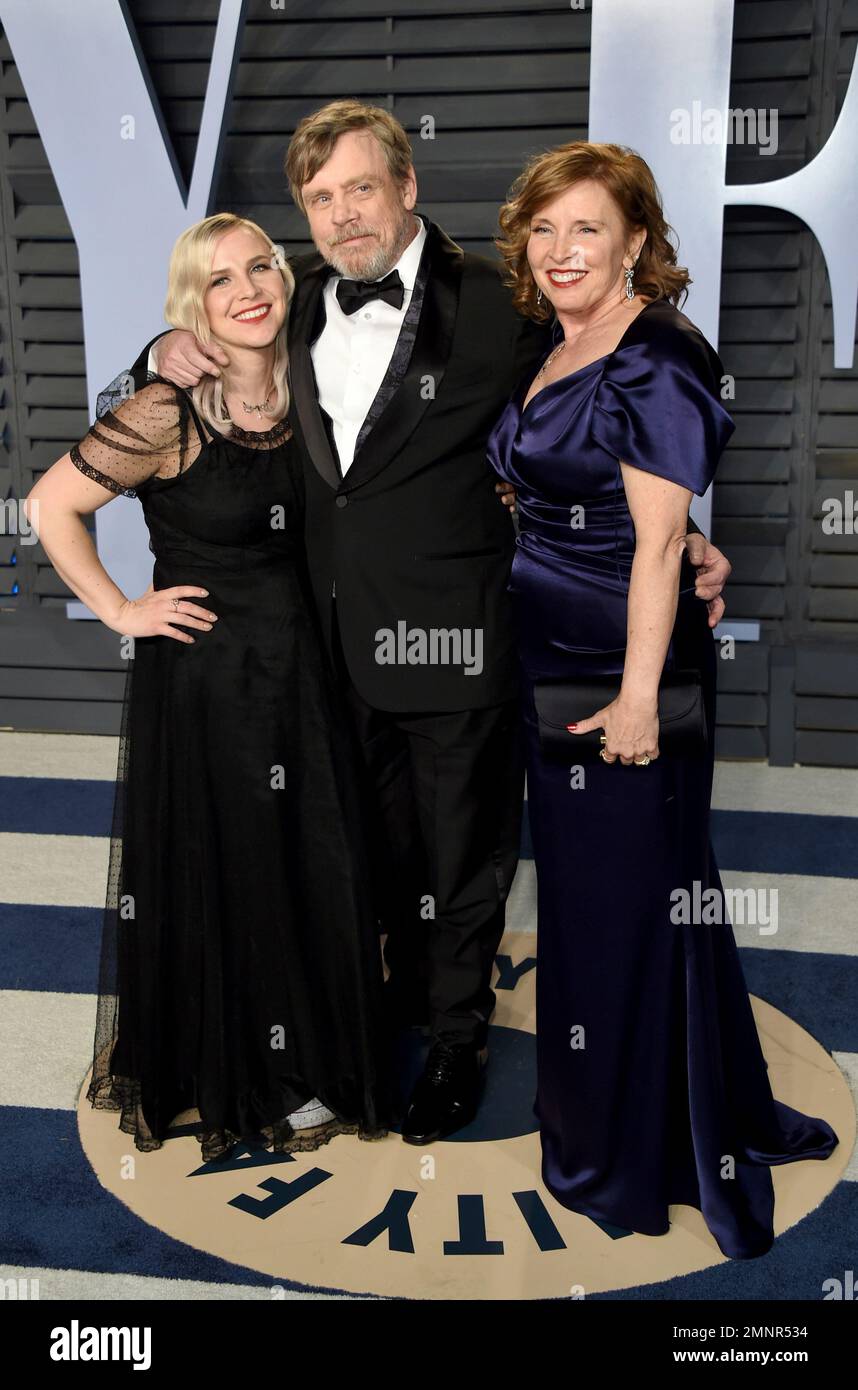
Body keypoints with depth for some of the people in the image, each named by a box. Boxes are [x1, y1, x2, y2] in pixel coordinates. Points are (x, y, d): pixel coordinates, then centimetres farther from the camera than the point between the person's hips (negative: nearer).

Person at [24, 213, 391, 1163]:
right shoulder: (168, 415, -16)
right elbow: (51, 506, -10)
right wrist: (119, 611, -9)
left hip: (299, 666, 6)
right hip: (201, 673, -5)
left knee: (315, 873, 12)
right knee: (220, 878, 8)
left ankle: (308, 1069, 33)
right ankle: (233, 1082, 29)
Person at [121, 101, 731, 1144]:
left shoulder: (493, 303, -12)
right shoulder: (306, 297, 4)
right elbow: (226, 337, 24)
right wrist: (175, 346, 1)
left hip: (451, 636, -5)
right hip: (344, 630, 5)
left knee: (462, 849, 11)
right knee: (384, 834, 23)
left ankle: (458, 1038, 33)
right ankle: (408, 987, 46)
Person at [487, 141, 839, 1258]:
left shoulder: (656, 363, -15)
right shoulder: (563, 353, 12)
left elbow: (660, 541, -20)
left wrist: (638, 696, -22)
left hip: (621, 668, -9)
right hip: (555, 659, 10)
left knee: (623, 901, 3)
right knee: (578, 881, 17)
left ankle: (624, 1161, 24)